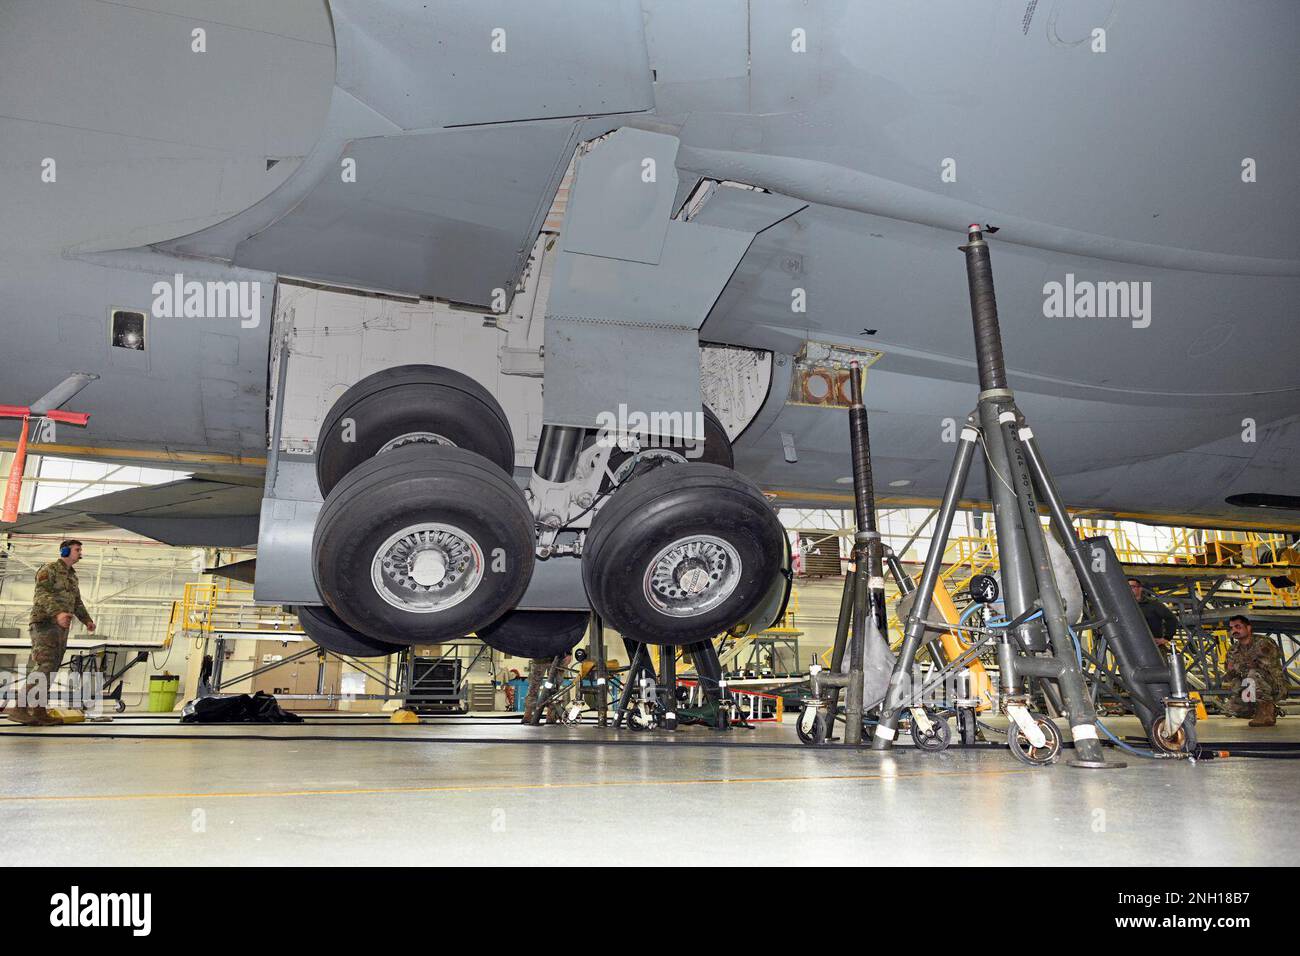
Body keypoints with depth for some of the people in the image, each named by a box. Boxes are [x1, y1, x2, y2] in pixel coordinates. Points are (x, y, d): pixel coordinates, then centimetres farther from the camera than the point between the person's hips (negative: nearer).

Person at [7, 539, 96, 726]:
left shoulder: (72, 576, 21)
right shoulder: (49, 569, -5)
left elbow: (77, 602, 29)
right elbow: (42, 594, -19)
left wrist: (87, 620, 18)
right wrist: (57, 613, -33)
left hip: (61, 627, 8)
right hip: (45, 623, -8)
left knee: (51, 669, 3)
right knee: (44, 667, -19)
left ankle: (39, 712, 3)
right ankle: (20, 709, -19)